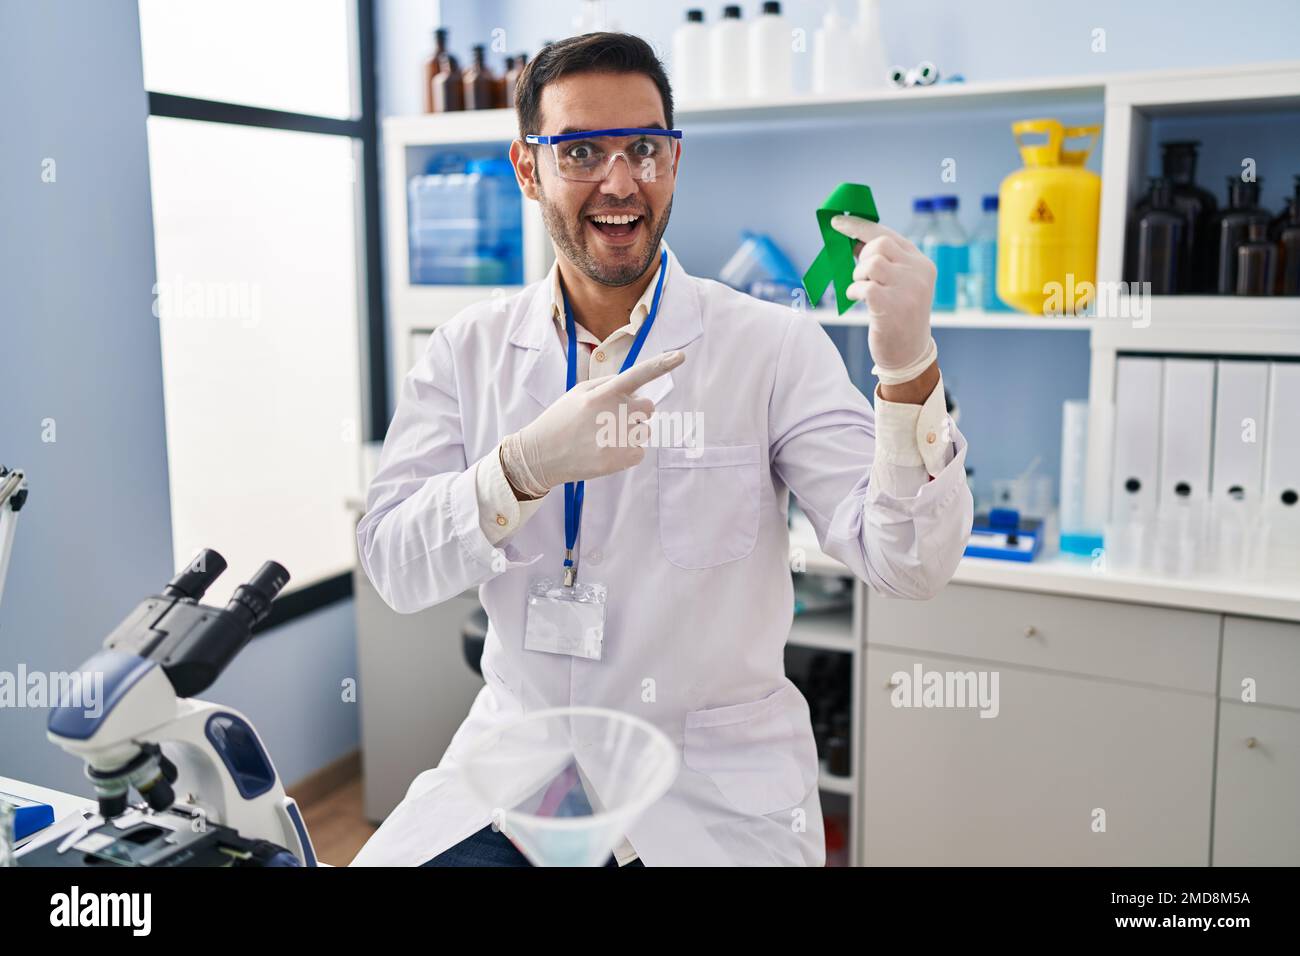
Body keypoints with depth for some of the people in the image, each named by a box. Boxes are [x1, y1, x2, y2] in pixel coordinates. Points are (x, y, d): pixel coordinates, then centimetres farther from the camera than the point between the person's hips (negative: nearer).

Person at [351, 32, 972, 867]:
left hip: (719, 790, -1)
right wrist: (525, 466, -24)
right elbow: (394, 568, -6)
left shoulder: (776, 348, -6)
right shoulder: (470, 350, 2)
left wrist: (907, 369, -30)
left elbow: (907, 565, -14)